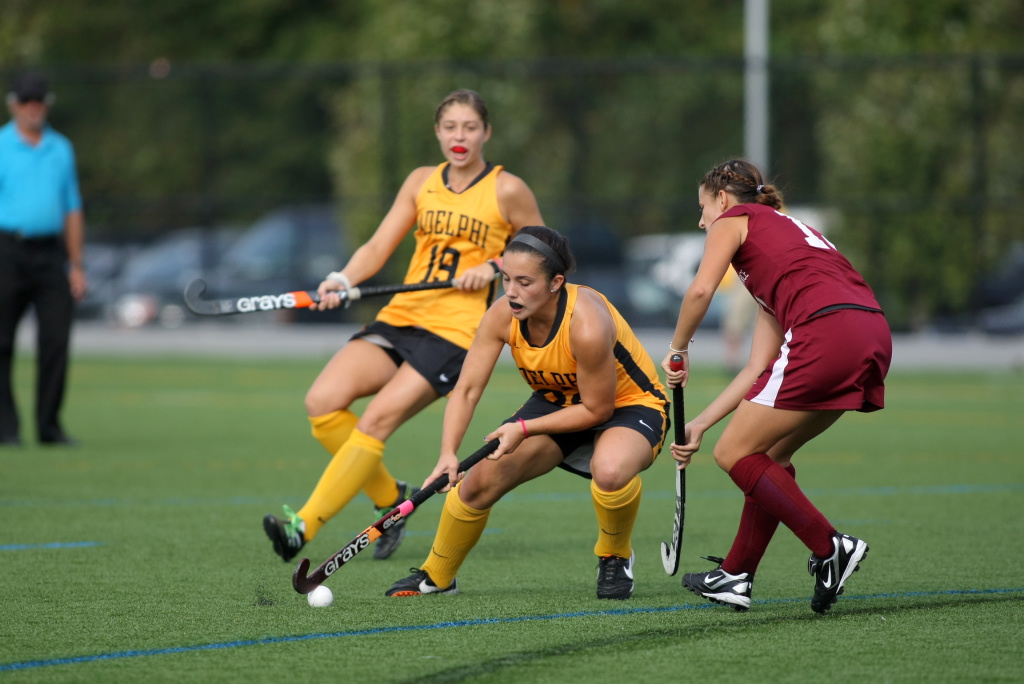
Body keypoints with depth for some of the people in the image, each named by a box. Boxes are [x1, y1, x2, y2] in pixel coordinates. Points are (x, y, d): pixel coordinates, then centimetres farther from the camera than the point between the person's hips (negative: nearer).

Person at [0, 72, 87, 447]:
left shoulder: (62, 149, 14)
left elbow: (73, 210, 18)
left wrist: (77, 266, 13)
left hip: (50, 255, 3)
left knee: (56, 340, -4)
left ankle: (49, 425, 3)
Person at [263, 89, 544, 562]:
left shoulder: (506, 190, 2)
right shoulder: (422, 182, 15)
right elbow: (379, 246, 10)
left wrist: (494, 267, -6)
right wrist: (343, 280, -9)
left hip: (456, 331, -5)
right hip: (400, 317, 5)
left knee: (376, 420, -21)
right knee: (323, 401, -15)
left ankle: (304, 526, -20)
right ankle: (389, 498, 5)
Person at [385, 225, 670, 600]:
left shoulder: (586, 325, -37)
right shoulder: (502, 316, -20)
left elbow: (597, 409, -26)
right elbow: (466, 389, -16)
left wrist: (525, 428, -27)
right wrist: (448, 454, -31)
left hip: (631, 404, -6)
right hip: (559, 401, 6)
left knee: (610, 470, -39)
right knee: (480, 481, -6)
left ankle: (615, 559, -7)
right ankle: (436, 576, 20)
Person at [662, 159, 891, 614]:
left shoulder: (734, 220, 14)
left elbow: (701, 290, -6)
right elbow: (759, 369, 28)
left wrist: (678, 351, 11)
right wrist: (700, 423, 29)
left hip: (826, 330, -9)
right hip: (874, 335, 9)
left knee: (734, 453, 3)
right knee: (771, 455, 22)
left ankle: (830, 548, -4)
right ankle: (736, 576, 24)